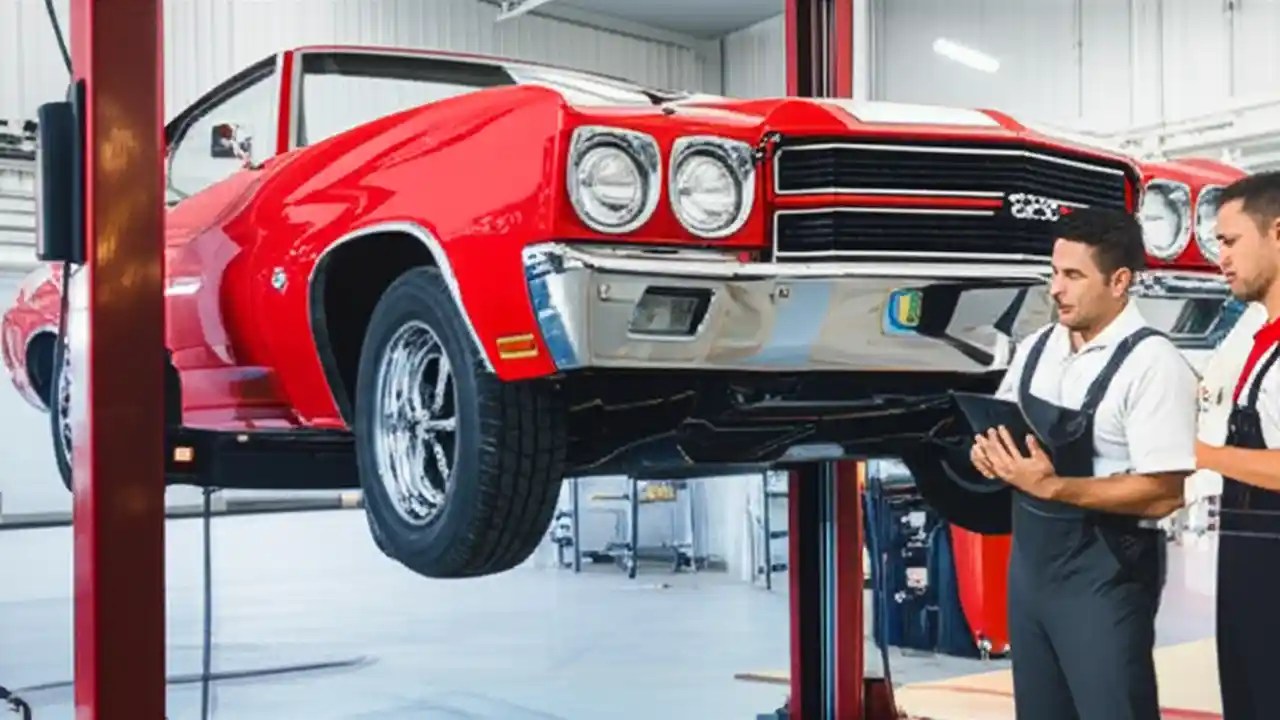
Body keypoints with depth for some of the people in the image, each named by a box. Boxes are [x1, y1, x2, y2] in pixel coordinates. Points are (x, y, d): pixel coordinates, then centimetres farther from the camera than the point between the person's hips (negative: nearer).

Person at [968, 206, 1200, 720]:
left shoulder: (1152, 363, -17)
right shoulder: (1035, 347, 5)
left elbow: (1163, 494, -21)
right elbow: (1003, 430, 16)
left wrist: (1051, 486, -26)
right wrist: (990, 453, -8)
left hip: (1104, 573, -7)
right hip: (1029, 557, 7)